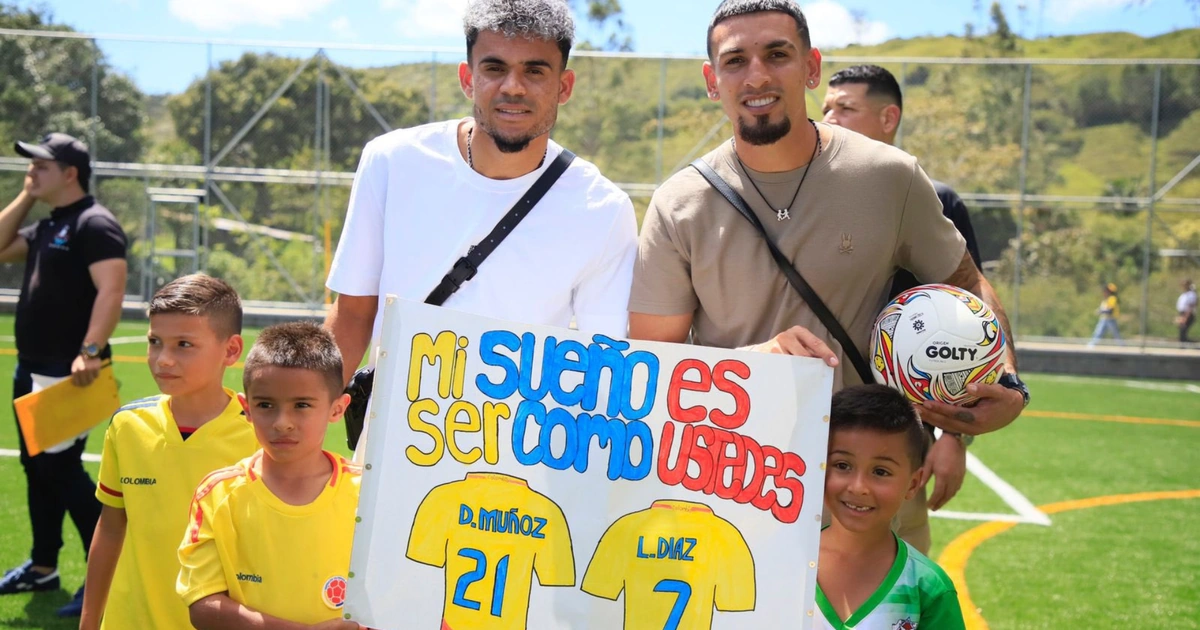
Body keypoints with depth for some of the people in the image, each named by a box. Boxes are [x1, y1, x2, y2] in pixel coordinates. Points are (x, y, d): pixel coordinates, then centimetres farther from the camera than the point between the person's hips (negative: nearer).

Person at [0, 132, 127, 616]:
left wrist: (90, 352, -33)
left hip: (67, 373, -10)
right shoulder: (46, 226, 16)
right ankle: (43, 566, 28)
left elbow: (111, 291, -24)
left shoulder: (94, 224, -14)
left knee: (61, 470, -11)